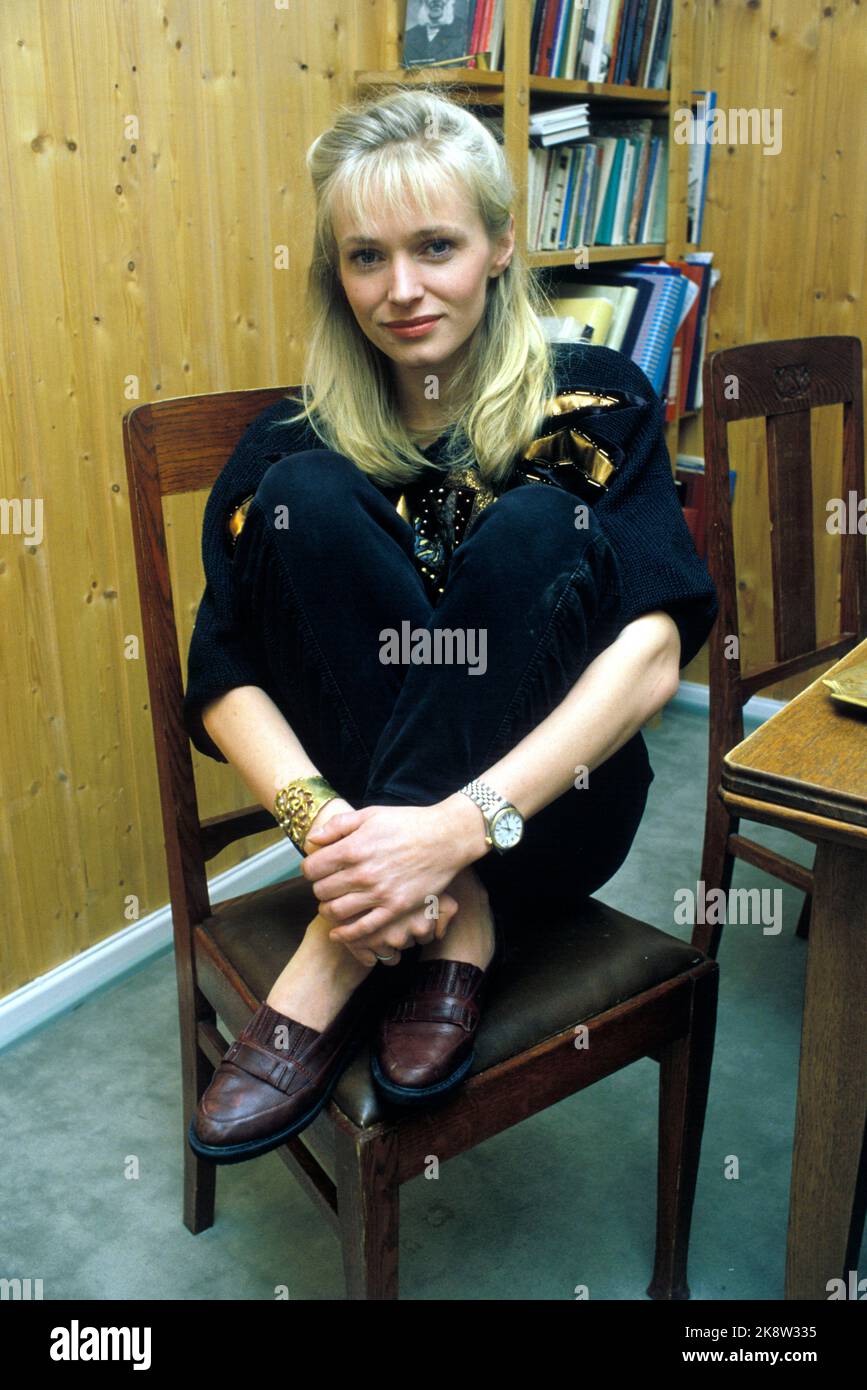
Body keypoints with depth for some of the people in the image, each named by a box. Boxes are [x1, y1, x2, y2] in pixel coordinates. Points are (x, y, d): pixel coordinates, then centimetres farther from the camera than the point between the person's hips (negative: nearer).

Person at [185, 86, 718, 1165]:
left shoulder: (593, 404, -7)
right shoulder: (297, 444, -3)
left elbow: (652, 658, -21)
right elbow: (224, 680, -11)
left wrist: (460, 827, -33)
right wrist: (322, 821, -32)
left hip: (542, 817, -1)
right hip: (367, 804, 2)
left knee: (532, 527, -27)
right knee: (309, 500, -20)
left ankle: (341, 955, -29)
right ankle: (447, 920, -25)